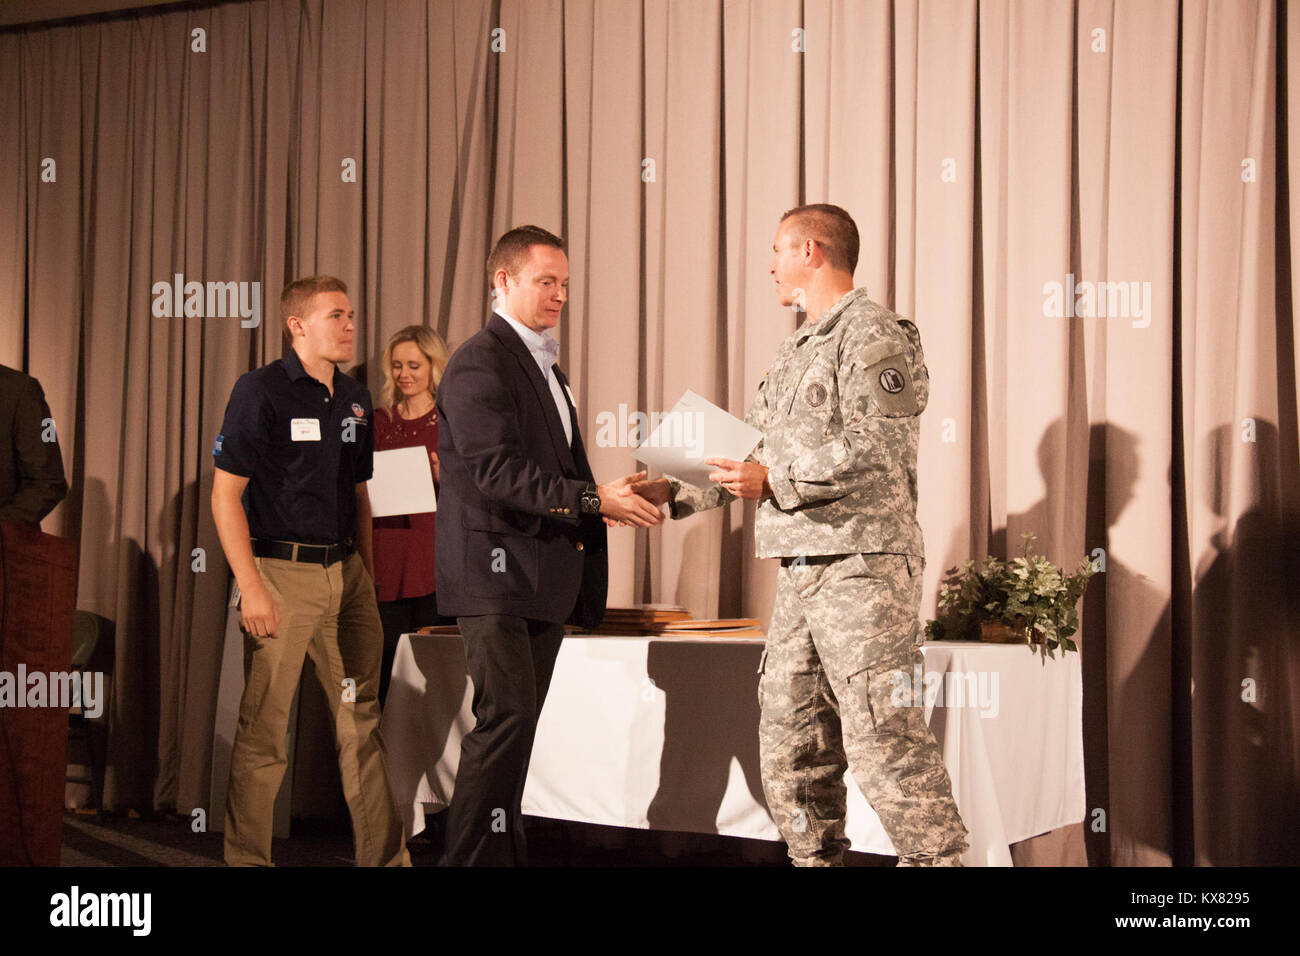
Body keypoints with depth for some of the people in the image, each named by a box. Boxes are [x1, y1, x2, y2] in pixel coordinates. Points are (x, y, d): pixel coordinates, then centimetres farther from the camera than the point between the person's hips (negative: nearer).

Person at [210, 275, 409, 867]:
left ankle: (385, 857, 18)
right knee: (263, 728, -1)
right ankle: (247, 857, 12)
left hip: (346, 571, 6)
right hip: (281, 571, -6)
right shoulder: (261, 390, -6)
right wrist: (250, 587, -16)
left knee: (362, 719, 10)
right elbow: (225, 494, -10)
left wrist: (368, 575, 14)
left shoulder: (354, 398, 13)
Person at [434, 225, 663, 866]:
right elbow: (498, 471, -21)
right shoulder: (479, 364, -11)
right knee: (506, 717, -12)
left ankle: (502, 853, 17)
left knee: (517, 725, 11)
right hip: (497, 572, -9)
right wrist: (594, 499, -24)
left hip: (544, 579, 9)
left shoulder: (543, 364, 21)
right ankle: (474, 857, -6)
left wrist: (609, 498, 11)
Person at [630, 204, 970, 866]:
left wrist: (775, 481, -21)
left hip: (862, 564, -9)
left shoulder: (873, 335, -5)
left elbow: (876, 449, -17)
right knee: (790, 746, 9)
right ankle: (817, 860, 17)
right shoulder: (793, 354, 23)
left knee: (884, 741, -12)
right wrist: (674, 493, 17)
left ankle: (937, 859, -4)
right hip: (799, 572, 9)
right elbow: (749, 451, 26)